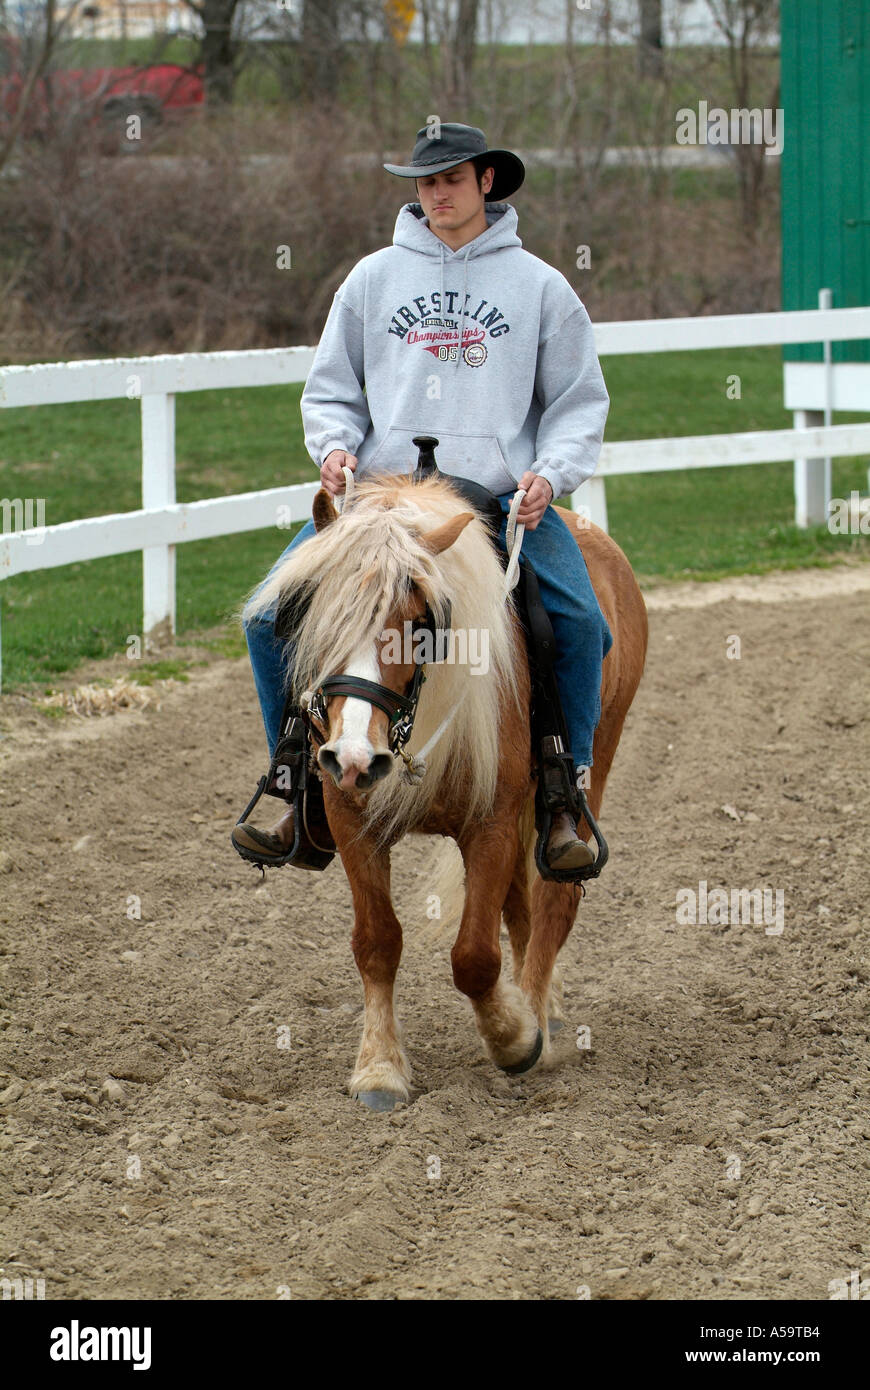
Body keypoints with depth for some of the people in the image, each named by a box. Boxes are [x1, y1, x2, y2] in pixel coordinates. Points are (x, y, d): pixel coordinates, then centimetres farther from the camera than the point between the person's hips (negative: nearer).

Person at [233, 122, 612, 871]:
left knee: (581, 621, -26)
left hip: (504, 499, -2)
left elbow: (579, 402, 10)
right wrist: (334, 445, -3)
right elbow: (331, 390, 18)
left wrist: (551, 473, -8)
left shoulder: (539, 285, 8)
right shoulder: (373, 278, 12)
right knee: (271, 616, -14)